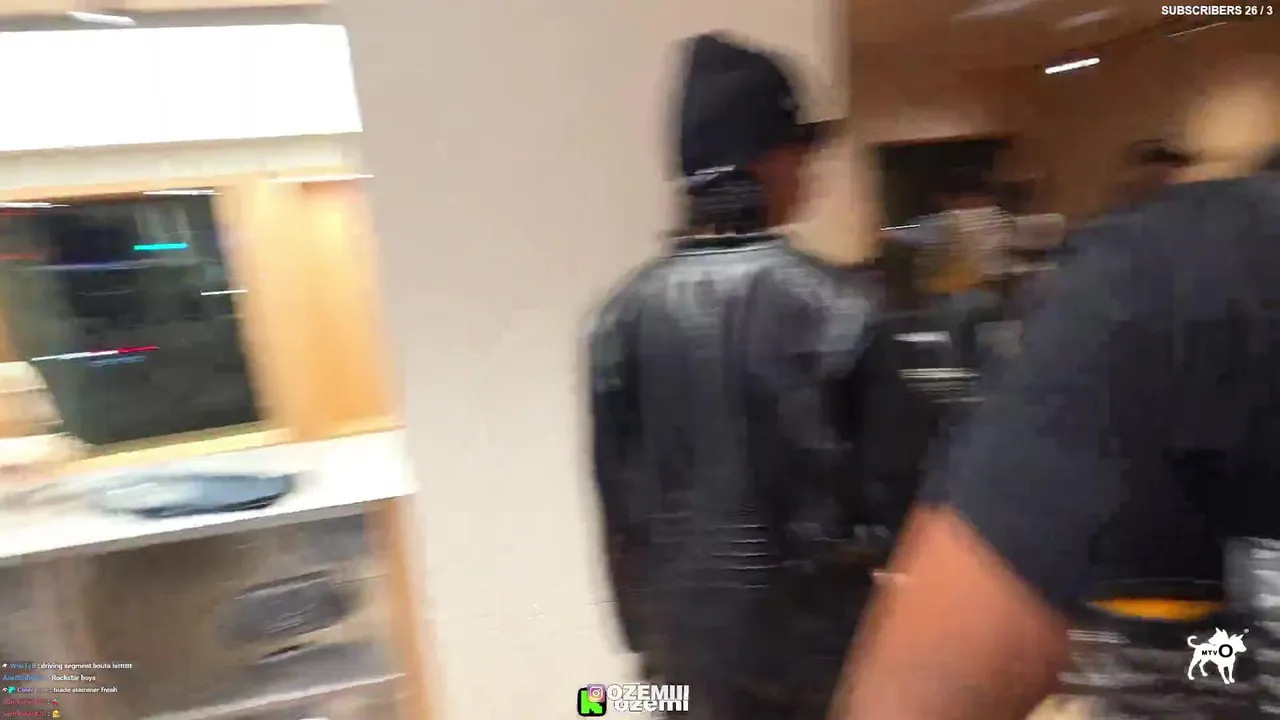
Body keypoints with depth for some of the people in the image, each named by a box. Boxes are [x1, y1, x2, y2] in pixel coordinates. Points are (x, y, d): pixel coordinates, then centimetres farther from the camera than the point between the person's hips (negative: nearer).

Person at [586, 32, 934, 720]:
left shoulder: (622, 314, -8)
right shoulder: (835, 304, -19)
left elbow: (617, 495, -2)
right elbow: (896, 474, -14)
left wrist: (645, 629, 10)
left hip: (692, 629, 4)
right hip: (818, 626, -3)